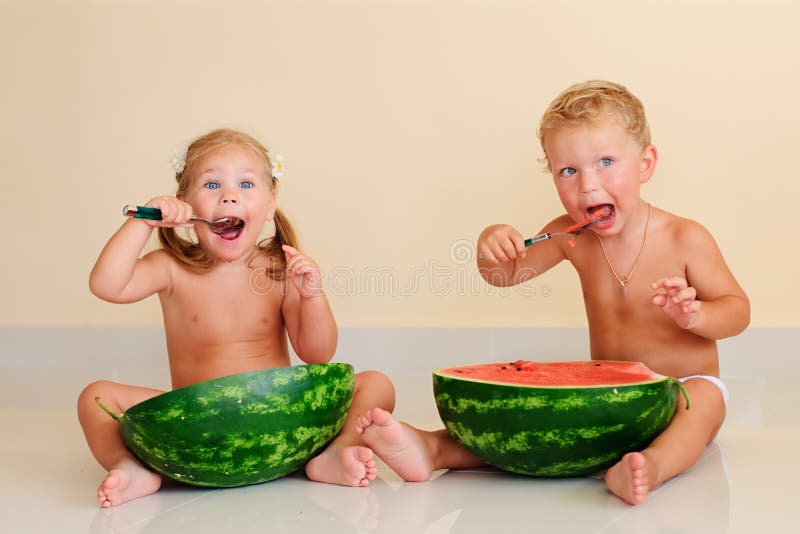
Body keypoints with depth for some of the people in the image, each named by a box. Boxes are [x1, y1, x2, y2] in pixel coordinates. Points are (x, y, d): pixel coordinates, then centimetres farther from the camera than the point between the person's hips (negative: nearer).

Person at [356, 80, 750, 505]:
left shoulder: (685, 239, -13)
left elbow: (738, 310, -5)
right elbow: (507, 274, 6)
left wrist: (694, 315, -28)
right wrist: (492, 245, -18)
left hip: (685, 387, -3)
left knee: (702, 402, -36)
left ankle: (653, 465, -63)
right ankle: (432, 450, -32)